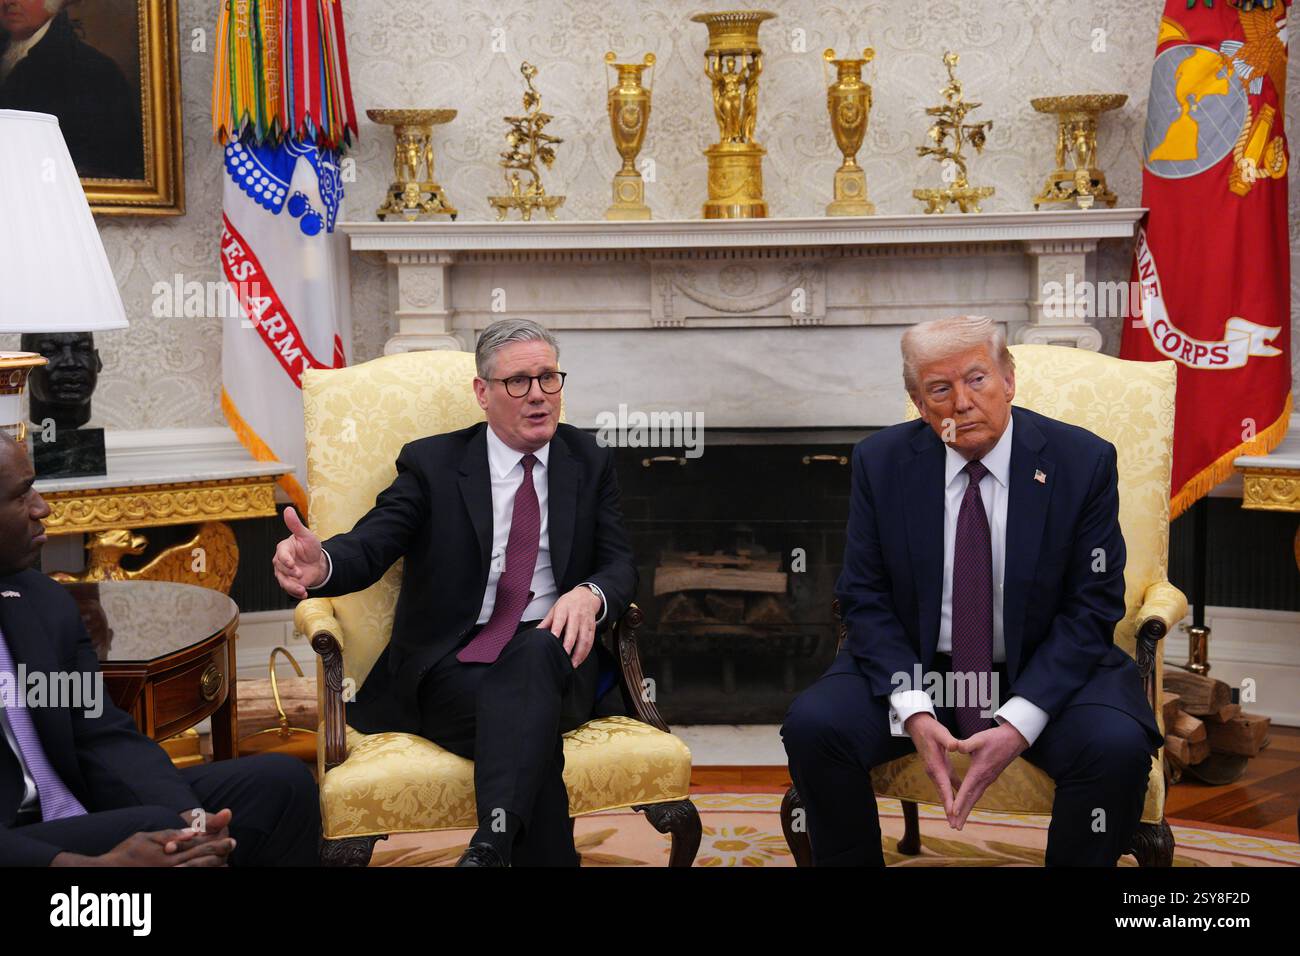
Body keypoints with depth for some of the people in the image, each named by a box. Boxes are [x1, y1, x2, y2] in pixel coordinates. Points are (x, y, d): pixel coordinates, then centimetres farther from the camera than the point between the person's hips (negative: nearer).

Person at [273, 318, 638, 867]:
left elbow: (619, 565, 9)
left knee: (536, 649, -38)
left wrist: (590, 595, -18)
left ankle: (491, 846, -51)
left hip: (552, 657, 1)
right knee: (526, 722, -37)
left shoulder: (589, 463, 15)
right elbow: (369, 547, -6)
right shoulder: (432, 463, 7)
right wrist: (320, 564, -32)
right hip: (451, 666, -1)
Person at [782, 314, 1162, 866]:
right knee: (812, 725, -24)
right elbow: (865, 599, -3)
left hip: (1043, 672, -1)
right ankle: (853, 862, 0)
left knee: (1118, 746, -30)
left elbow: (1092, 608, -9)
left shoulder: (1083, 461, -9)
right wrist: (913, 711, -19)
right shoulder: (881, 462, -4)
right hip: (913, 668, 1)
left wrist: (1020, 723, -21)